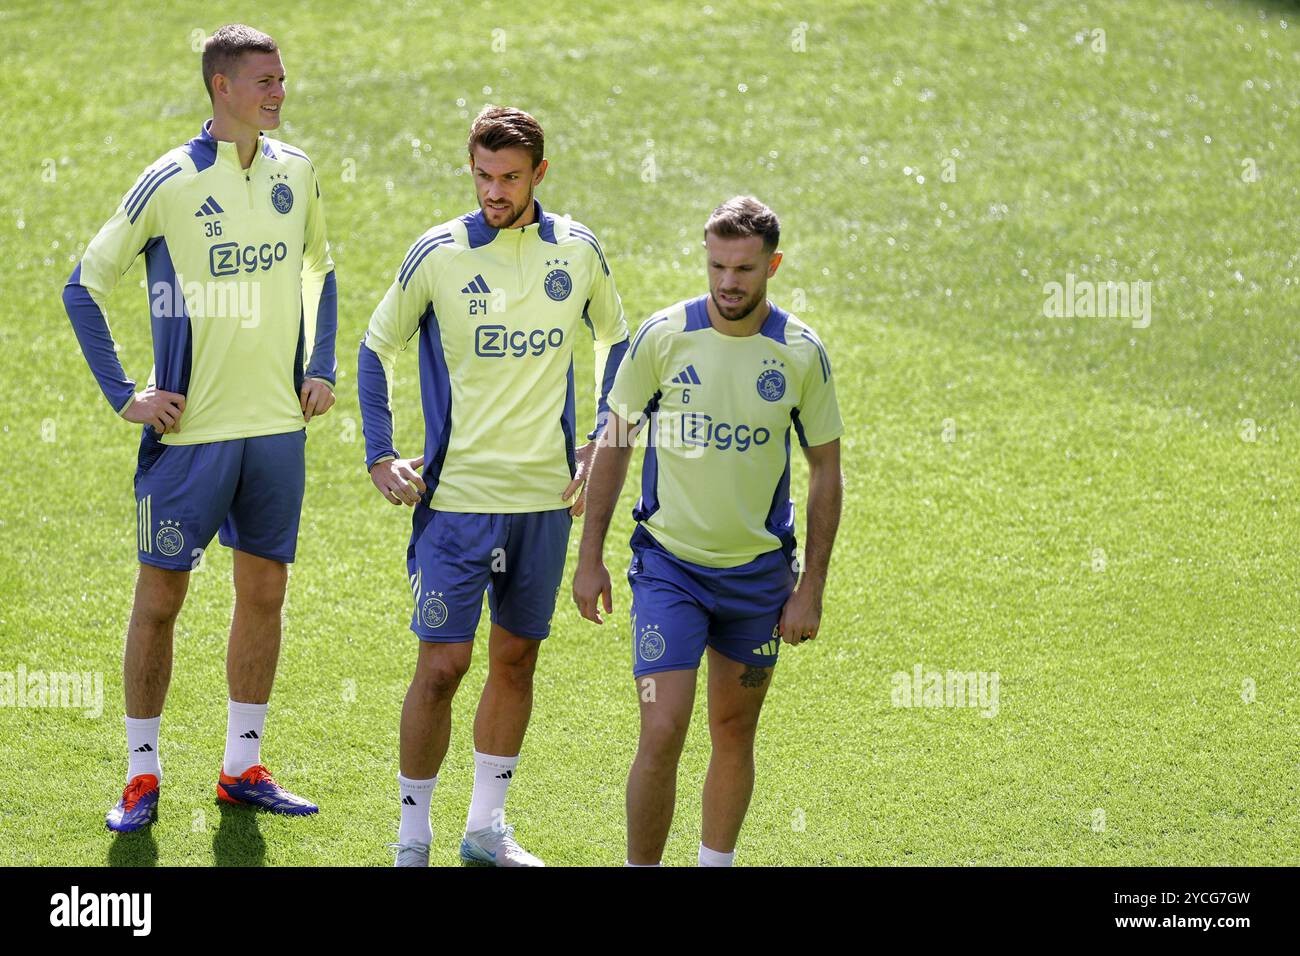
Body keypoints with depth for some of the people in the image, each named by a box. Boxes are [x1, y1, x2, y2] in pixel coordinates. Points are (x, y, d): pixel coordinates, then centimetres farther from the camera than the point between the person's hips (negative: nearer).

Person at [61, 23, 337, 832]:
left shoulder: (297, 174, 5)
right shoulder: (169, 183, -10)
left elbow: (320, 271, 23)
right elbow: (84, 287, -3)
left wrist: (321, 369, 12)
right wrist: (124, 396, -7)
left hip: (278, 424, 5)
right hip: (193, 429, -5)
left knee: (264, 591, 8)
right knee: (160, 594, 0)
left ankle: (243, 766, 19)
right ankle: (143, 773, 10)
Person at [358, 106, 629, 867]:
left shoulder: (578, 252, 2)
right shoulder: (439, 253, -6)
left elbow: (618, 343, 18)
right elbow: (376, 350, 6)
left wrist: (602, 446, 8)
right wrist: (381, 456, -2)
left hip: (546, 494, 3)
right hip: (457, 494, -3)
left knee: (517, 659, 11)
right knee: (441, 665, -6)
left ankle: (489, 828, 23)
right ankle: (413, 836, 6)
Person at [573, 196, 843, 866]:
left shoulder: (802, 353, -5)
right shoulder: (663, 336, -8)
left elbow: (825, 470, 3)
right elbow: (613, 443, 2)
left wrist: (811, 586, -1)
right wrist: (590, 555, 1)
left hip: (758, 570, 2)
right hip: (668, 561, -2)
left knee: (734, 731, 12)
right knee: (662, 734, -12)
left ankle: (716, 862, 29)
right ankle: (641, 868, 0)